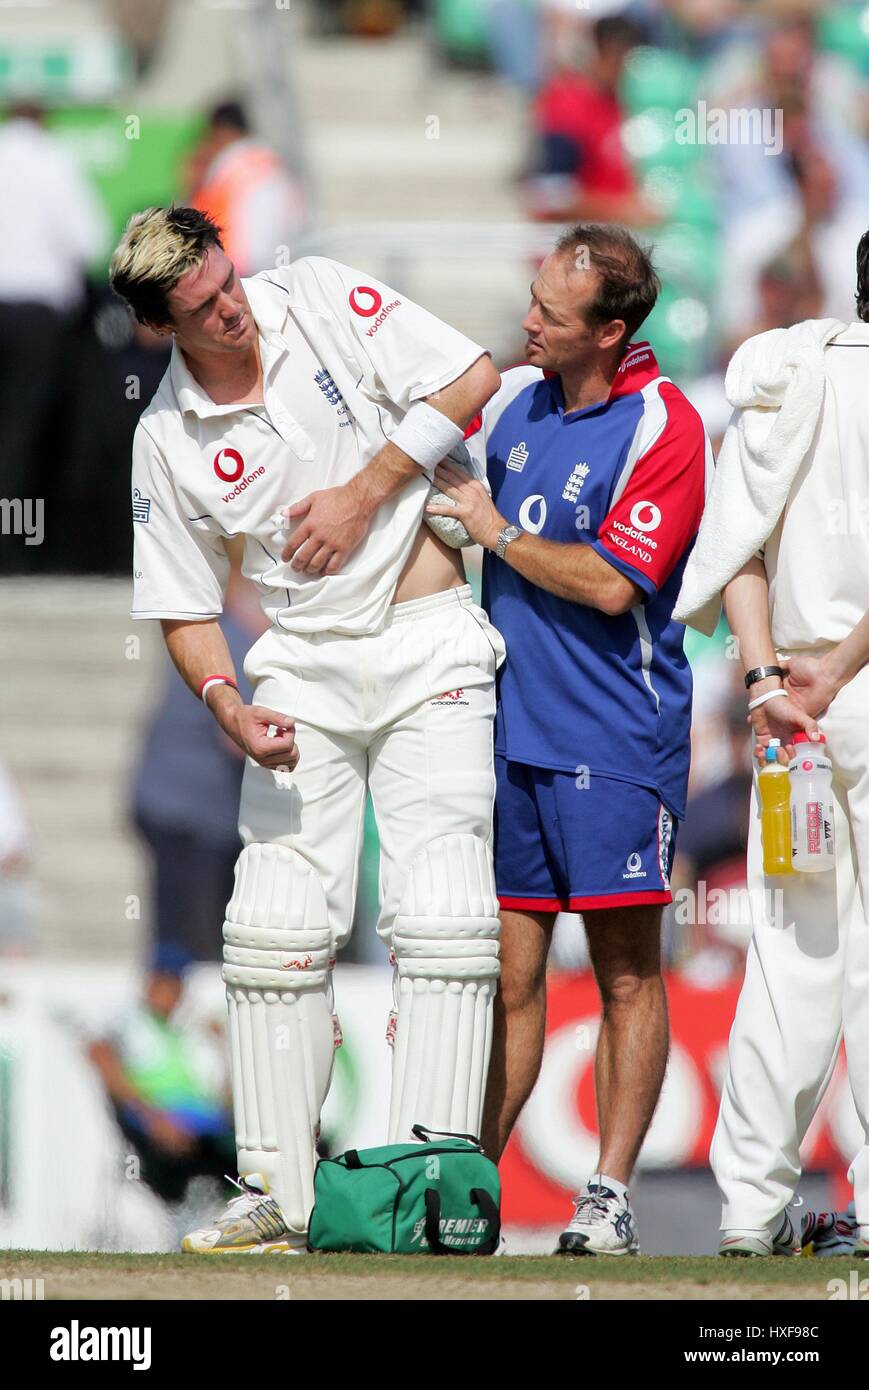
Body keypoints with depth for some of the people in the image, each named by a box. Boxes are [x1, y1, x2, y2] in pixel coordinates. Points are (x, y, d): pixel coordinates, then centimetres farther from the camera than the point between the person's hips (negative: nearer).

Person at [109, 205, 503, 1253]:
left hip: (427, 645, -2)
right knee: (277, 920, -5)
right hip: (304, 667, 2)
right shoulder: (167, 440, 1)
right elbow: (184, 610, 6)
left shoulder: (321, 299, -4)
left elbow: (470, 380, -5)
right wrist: (229, 709, -12)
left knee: (440, 911, -12)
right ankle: (278, 1194, 1)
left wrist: (362, 494, -10)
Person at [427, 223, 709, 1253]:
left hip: (614, 740, -5)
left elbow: (613, 584, -17)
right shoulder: (514, 400, 9)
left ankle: (609, 1196, 2)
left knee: (625, 972, -1)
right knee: (507, 968, 5)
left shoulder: (662, 426, -10)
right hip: (512, 731, 5)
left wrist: (496, 529, -9)